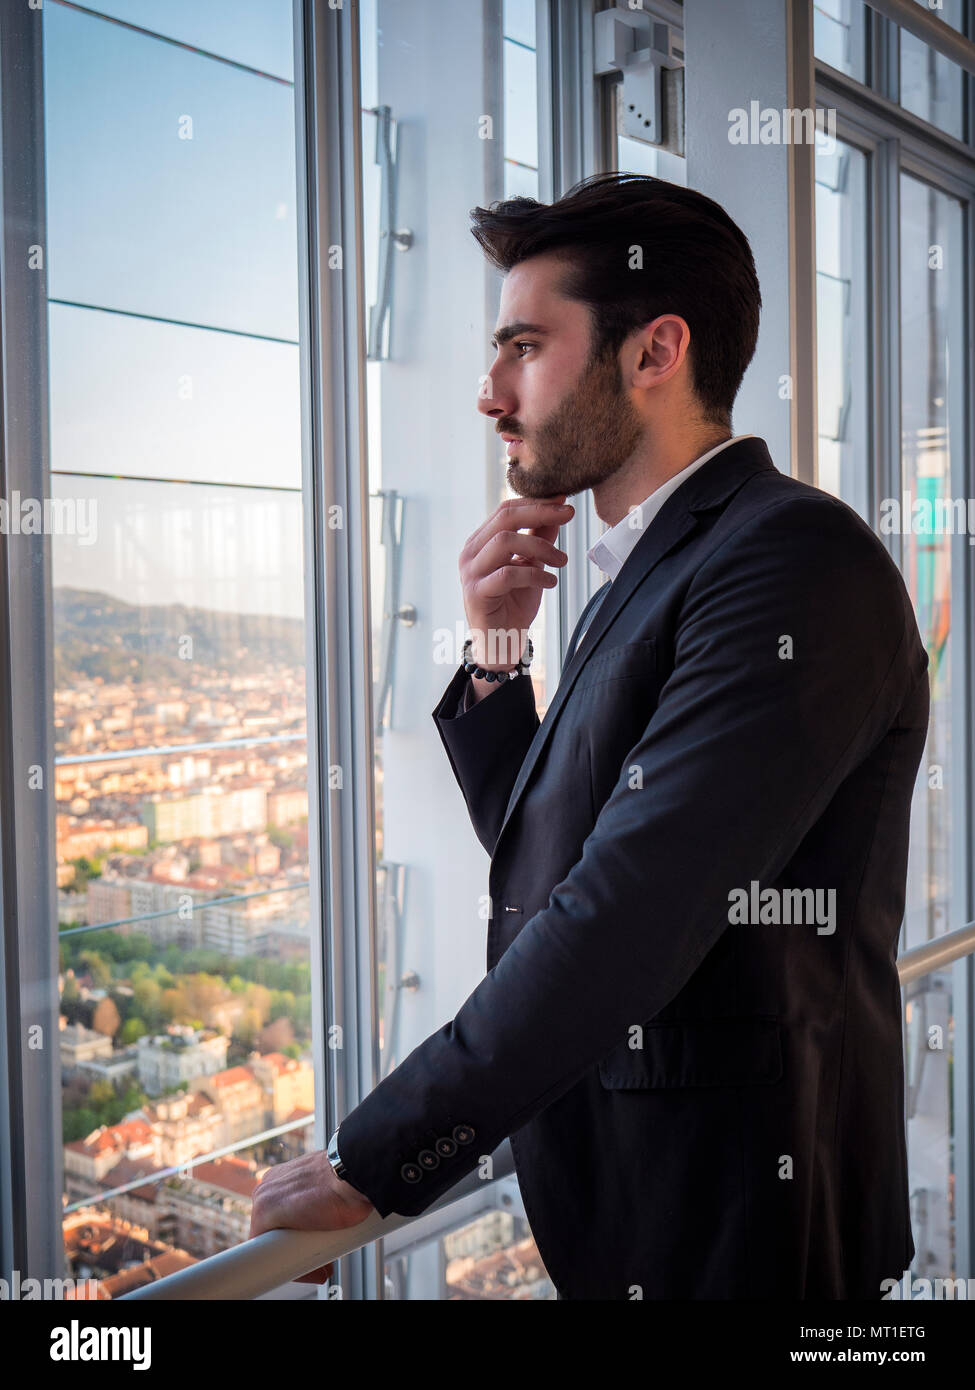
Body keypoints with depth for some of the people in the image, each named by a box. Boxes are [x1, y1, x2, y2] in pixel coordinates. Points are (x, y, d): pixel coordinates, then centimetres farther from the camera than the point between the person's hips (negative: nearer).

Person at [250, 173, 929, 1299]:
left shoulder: (797, 563, -20)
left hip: (729, 1229, -8)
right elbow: (540, 855, 14)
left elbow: (622, 921, -26)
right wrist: (496, 654, 0)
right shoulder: (648, 573, 9)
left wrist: (372, 1159, -21)